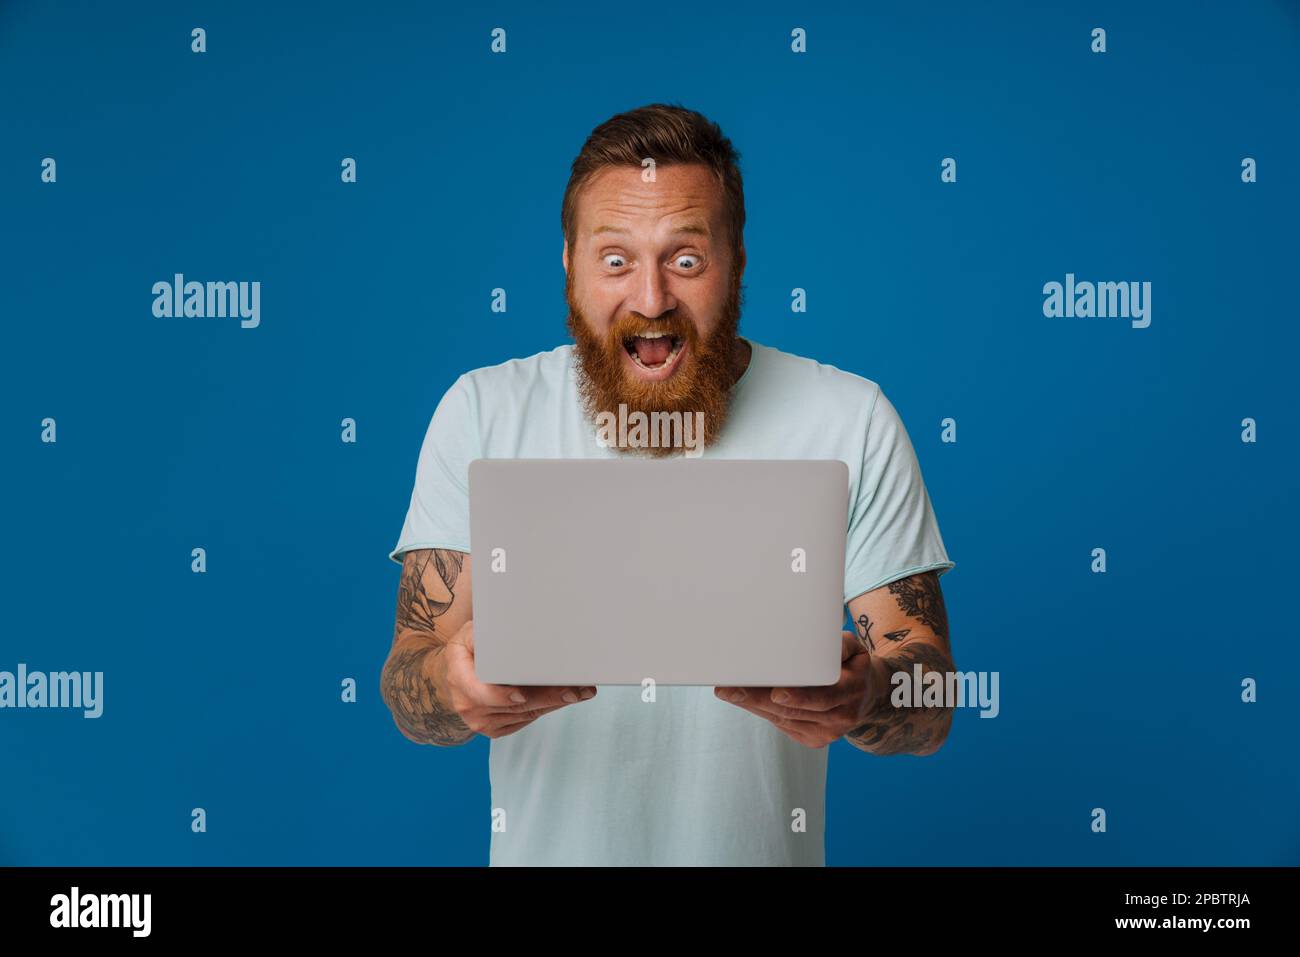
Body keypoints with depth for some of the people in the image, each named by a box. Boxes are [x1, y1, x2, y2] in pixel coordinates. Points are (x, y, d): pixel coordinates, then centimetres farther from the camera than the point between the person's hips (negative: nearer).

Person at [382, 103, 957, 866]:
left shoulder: (852, 423, -8)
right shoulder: (481, 414, -5)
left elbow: (930, 711, -7)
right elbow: (410, 699, -7)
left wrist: (863, 695, -27)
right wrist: (455, 685, -28)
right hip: (545, 847, 1)